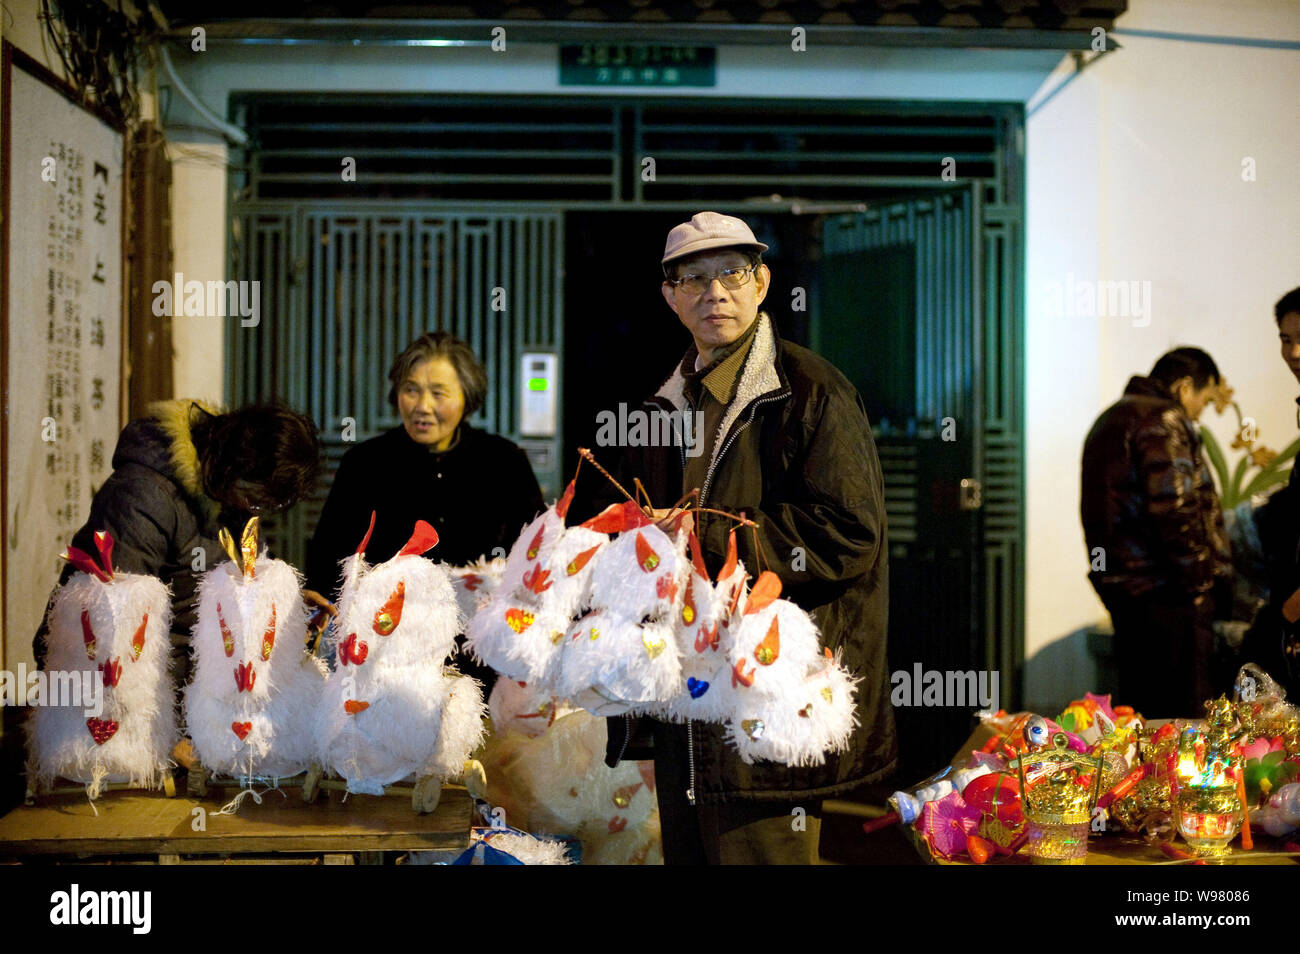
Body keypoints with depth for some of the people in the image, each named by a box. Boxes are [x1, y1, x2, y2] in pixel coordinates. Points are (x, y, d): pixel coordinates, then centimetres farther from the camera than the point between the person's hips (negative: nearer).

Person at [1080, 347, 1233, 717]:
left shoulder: (1110, 419, 20)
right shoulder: (1163, 420, -11)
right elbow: (1175, 510, -21)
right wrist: (1206, 578, -12)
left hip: (1121, 587, 10)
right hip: (1166, 590, -10)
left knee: (1138, 704, 15)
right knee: (1183, 711, -6)